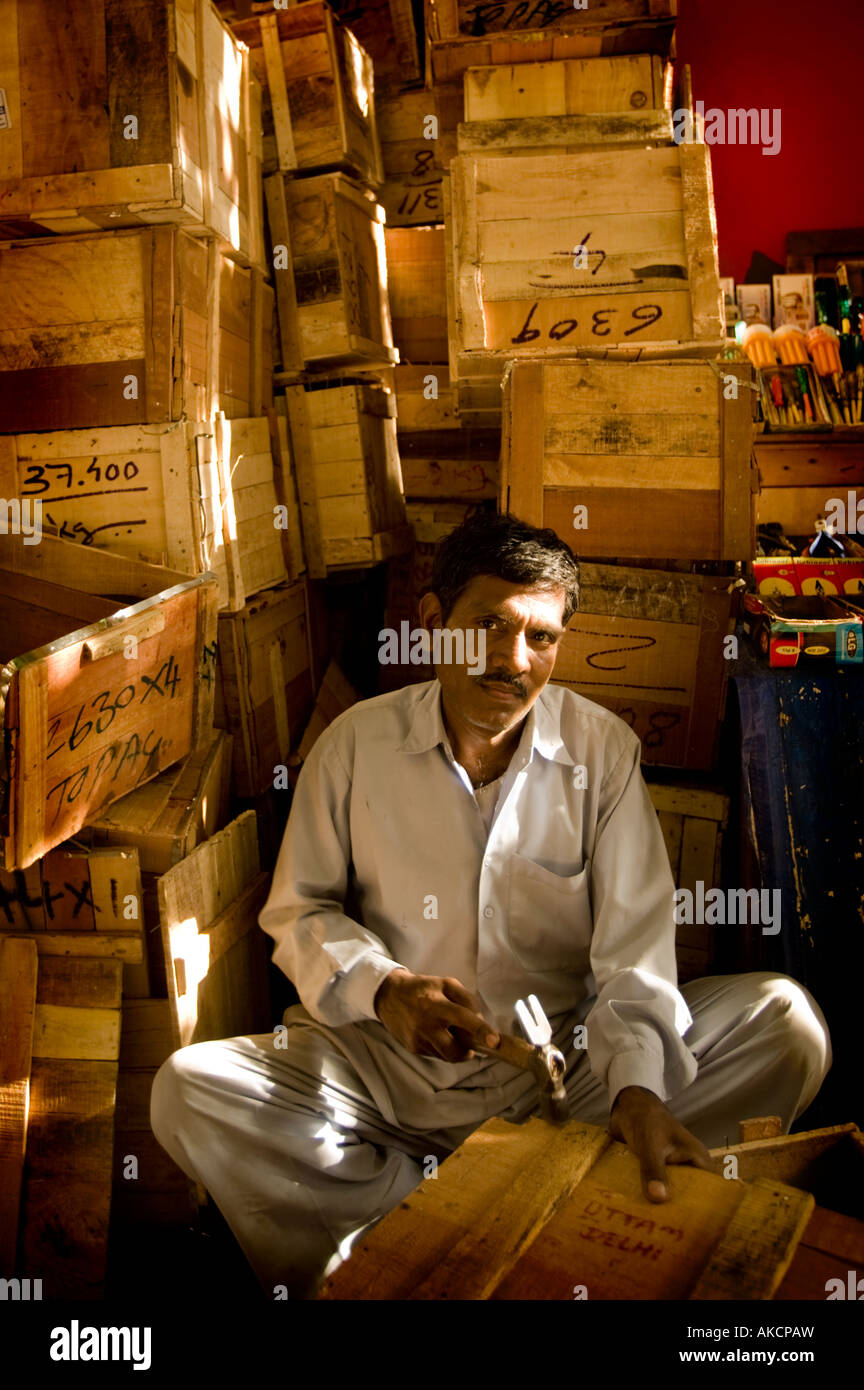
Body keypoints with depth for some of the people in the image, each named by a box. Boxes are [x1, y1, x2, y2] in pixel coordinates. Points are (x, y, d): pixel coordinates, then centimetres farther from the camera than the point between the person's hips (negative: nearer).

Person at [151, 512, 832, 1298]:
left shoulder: (603, 749, -4)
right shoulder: (356, 744, -4)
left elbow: (636, 940, -11)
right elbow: (299, 911, 3)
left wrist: (637, 1086, -30)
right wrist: (382, 989, -18)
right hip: (387, 1065, 0)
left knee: (787, 1026, -20)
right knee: (187, 1091, -23)